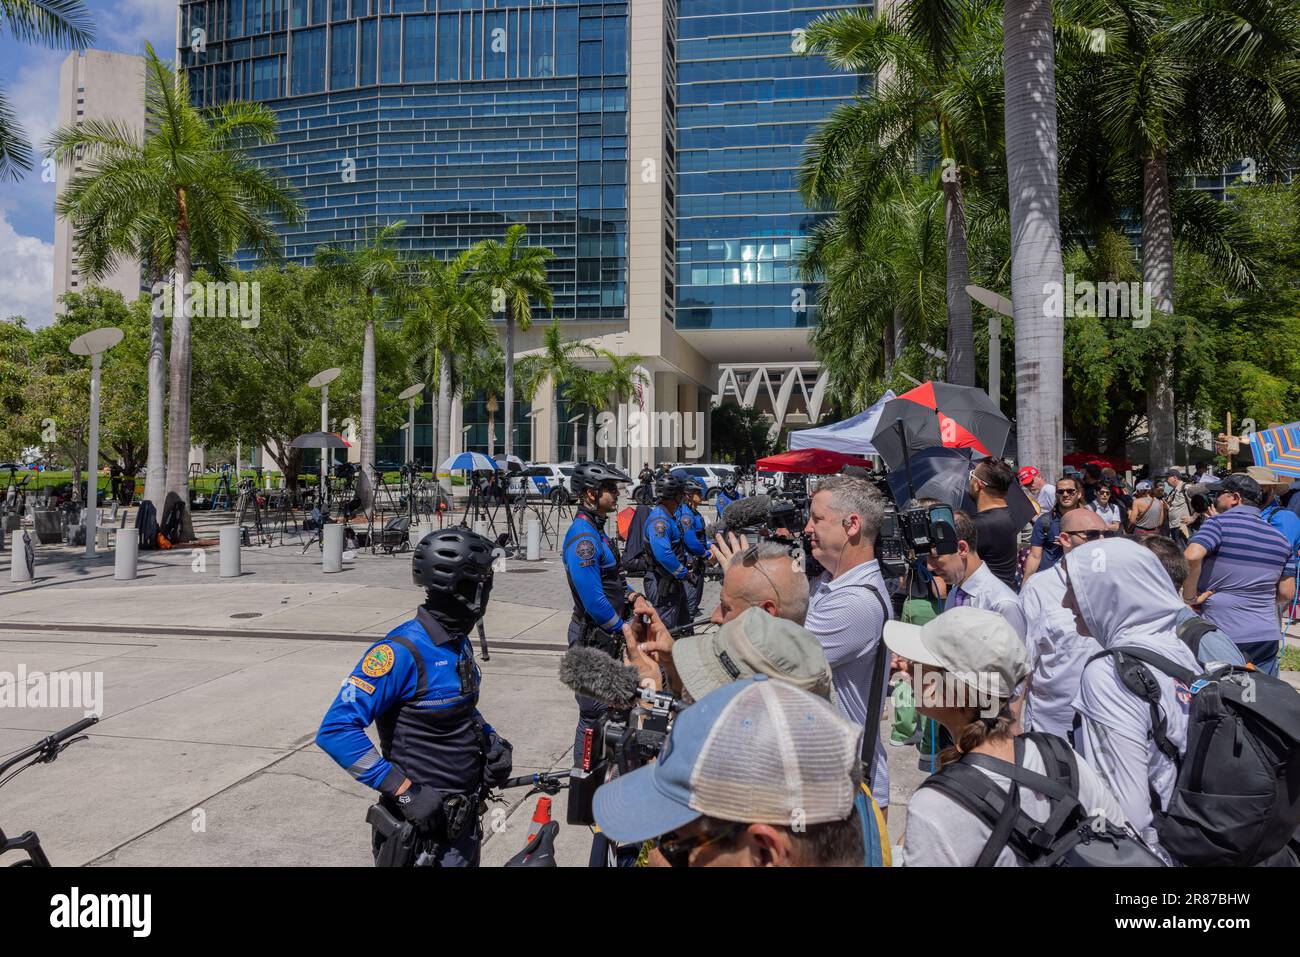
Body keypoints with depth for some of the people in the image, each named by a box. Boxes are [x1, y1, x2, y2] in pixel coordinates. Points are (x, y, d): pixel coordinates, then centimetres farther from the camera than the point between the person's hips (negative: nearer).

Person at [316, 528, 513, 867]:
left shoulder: (460, 644, 3)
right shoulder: (401, 651, -24)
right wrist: (404, 790, -29)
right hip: (421, 822, -8)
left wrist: (492, 740, 1)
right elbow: (336, 730, -29)